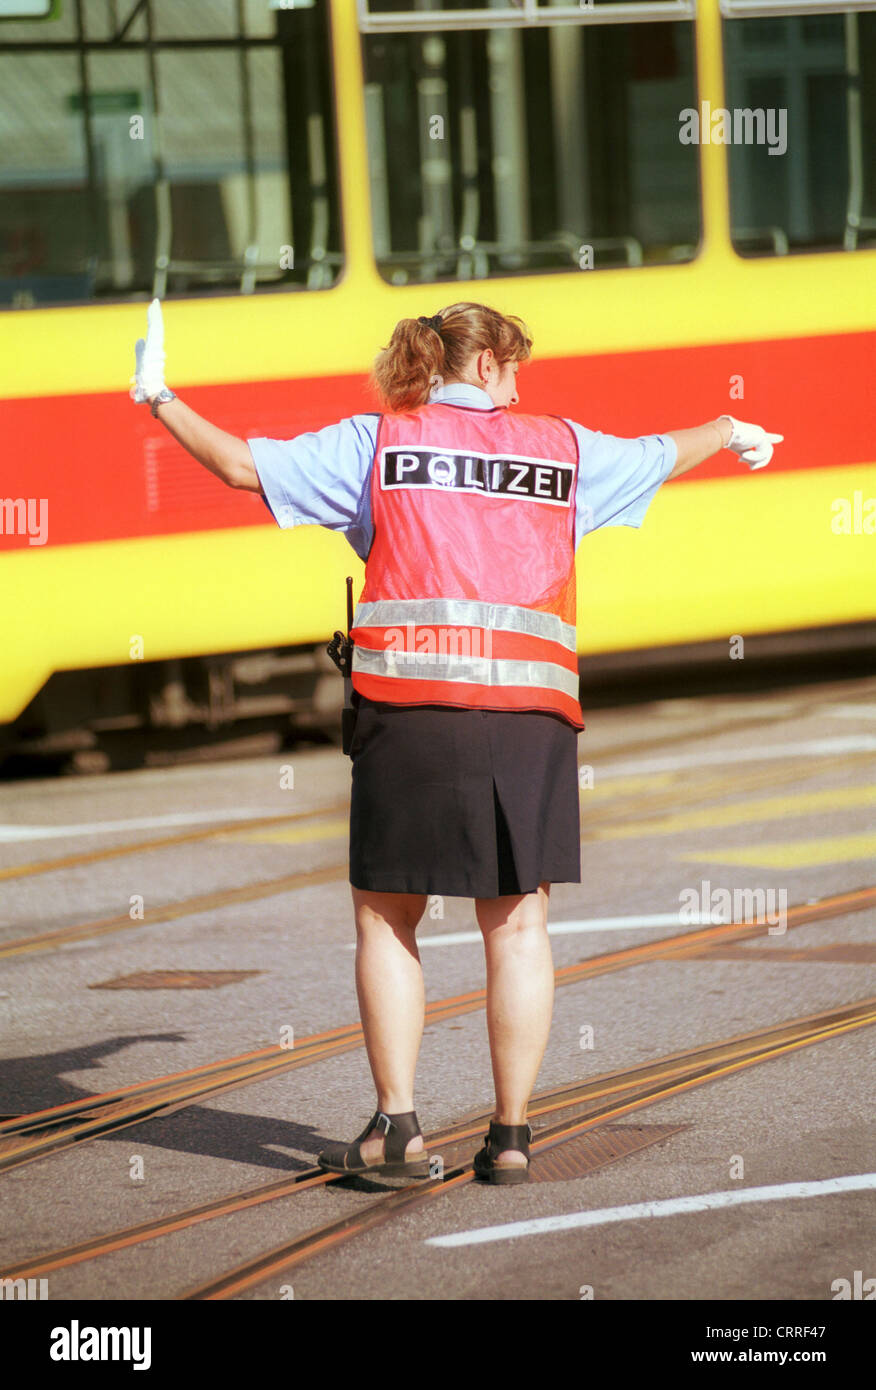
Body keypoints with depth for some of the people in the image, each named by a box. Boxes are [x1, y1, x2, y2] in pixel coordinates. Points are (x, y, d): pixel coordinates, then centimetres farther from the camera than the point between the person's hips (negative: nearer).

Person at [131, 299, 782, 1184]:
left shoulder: (377, 444, 7)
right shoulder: (562, 449, 13)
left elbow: (243, 465, 6)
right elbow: (663, 457, 32)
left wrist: (159, 400, 20)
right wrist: (730, 432, 53)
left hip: (408, 706, -1)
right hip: (531, 713, 1)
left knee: (386, 917, 8)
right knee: (517, 924, 6)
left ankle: (397, 1126, 2)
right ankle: (511, 1135, 5)